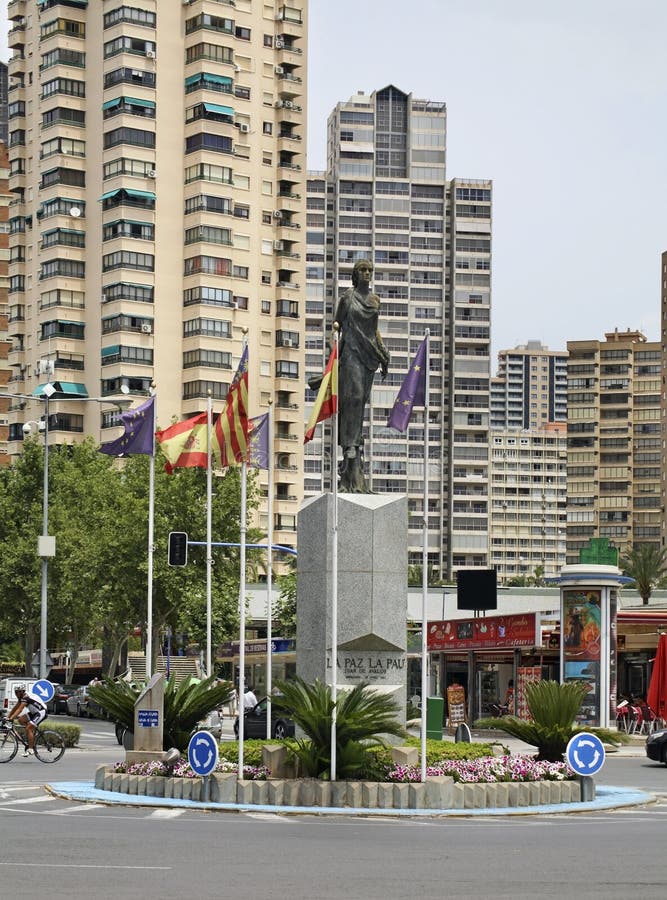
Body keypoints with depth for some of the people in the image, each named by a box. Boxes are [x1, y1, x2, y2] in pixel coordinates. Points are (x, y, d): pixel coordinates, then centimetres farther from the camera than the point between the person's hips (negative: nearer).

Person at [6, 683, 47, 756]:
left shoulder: (26, 697, -22)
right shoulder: (21, 697, 7)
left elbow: (20, 709, -32)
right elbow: (15, 708, 9)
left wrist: (11, 718, -39)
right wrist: (8, 717, 2)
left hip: (41, 712, -10)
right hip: (34, 712, 10)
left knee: (28, 728, -18)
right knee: (20, 720, -2)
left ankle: (30, 749, -16)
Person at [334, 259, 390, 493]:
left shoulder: (375, 300, 16)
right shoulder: (348, 297, 1)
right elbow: (336, 324, 1)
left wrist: (383, 353, 13)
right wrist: (334, 349, -11)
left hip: (369, 353, 5)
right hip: (352, 350, -5)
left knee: (361, 400, 4)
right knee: (354, 397, -15)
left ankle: (355, 444, 6)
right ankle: (350, 447, -19)